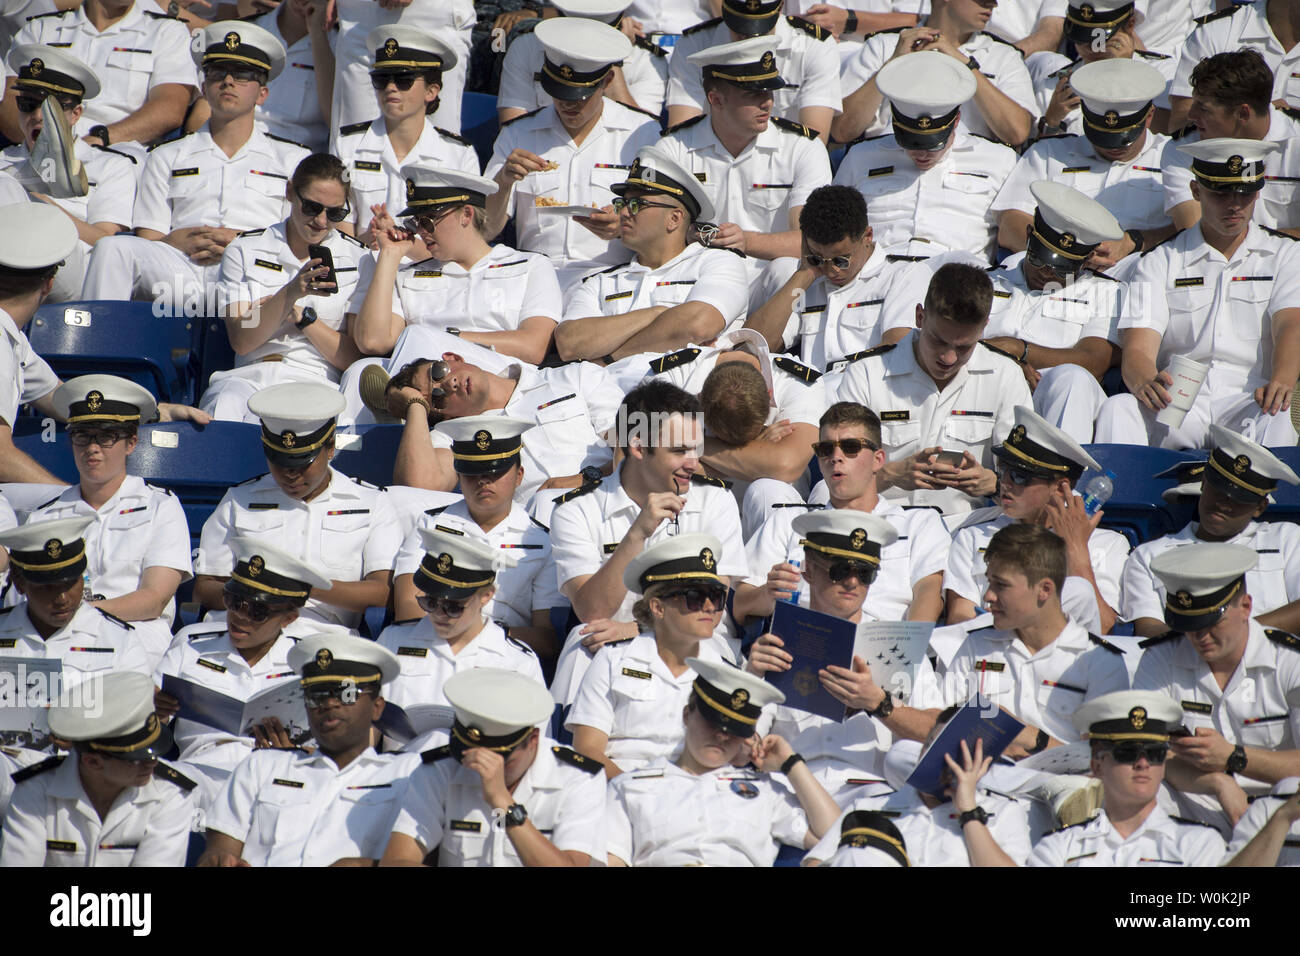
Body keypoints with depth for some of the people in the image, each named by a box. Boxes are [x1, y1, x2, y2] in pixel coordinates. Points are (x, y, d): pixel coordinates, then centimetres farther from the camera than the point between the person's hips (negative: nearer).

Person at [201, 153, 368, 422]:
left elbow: (353, 359, 4)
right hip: (250, 377, 1)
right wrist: (290, 294, -16)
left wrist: (301, 315, -7)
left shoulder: (357, 260, 10)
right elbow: (241, 341, -1)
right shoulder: (244, 251, 11)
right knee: (223, 408, -37)